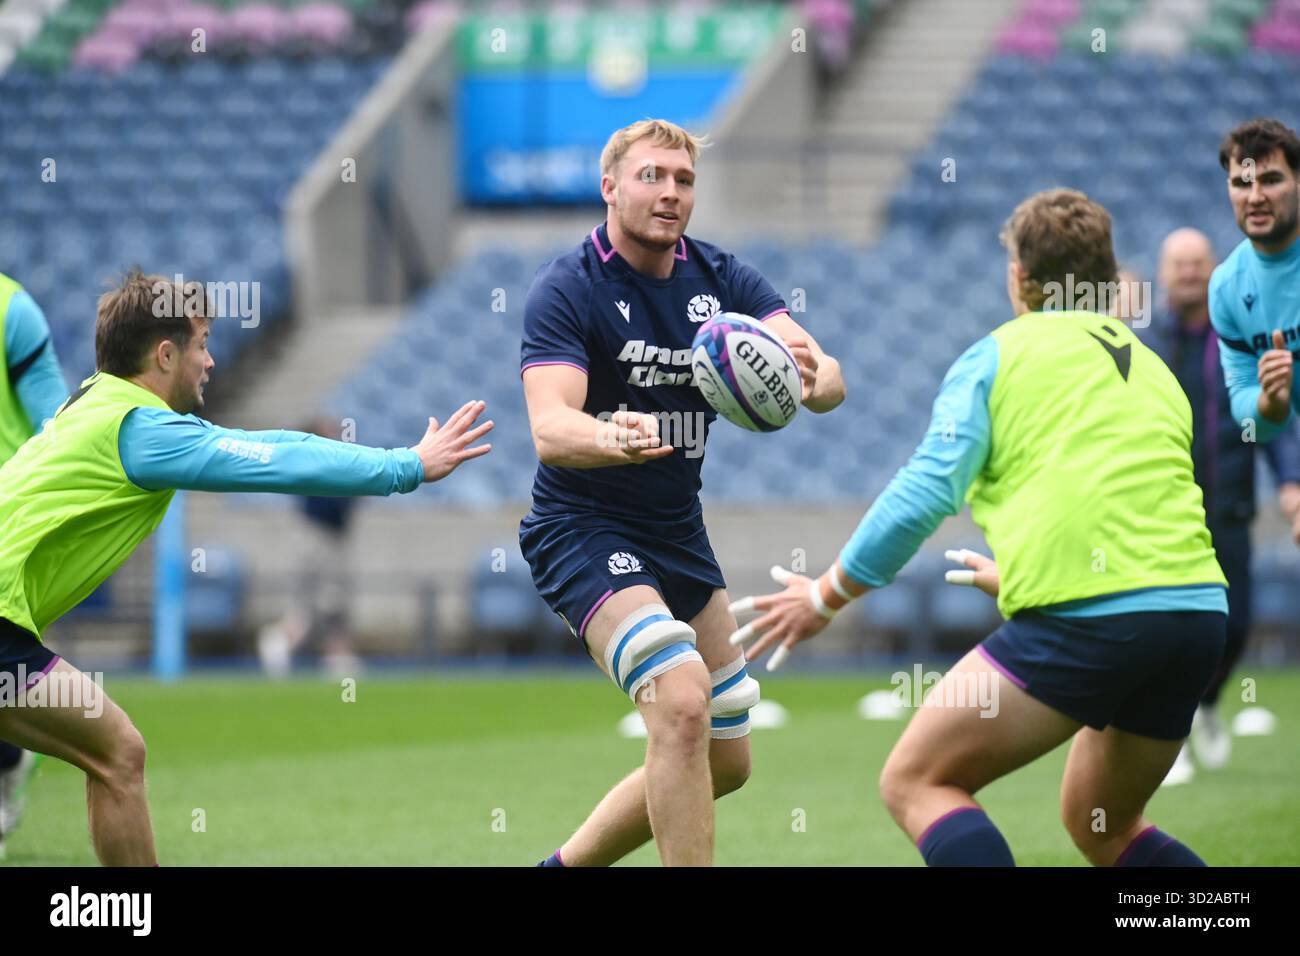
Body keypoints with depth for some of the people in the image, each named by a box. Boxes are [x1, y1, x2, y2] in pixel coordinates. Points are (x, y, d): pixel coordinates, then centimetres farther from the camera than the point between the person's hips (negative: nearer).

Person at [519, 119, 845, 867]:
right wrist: (616, 439, -51)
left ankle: (566, 865, 28)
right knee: (682, 699, -28)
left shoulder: (721, 279, -1)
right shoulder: (567, 289, -15)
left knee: (725, 760, 12)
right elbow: (550, 429, -29)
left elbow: (829, 378, -14)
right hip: (585, 527, -7)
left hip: (679, 533, 7)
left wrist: (811, 377, -39)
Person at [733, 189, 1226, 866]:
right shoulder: (1154, 369, 25)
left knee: (916, 783, 2)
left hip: (1082, 620, -7)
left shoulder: (997, 357, 7)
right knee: (1103, 827, 26)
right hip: (1198, 612, 7)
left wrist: (827, 596, 8)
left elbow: (926, 490, -3)